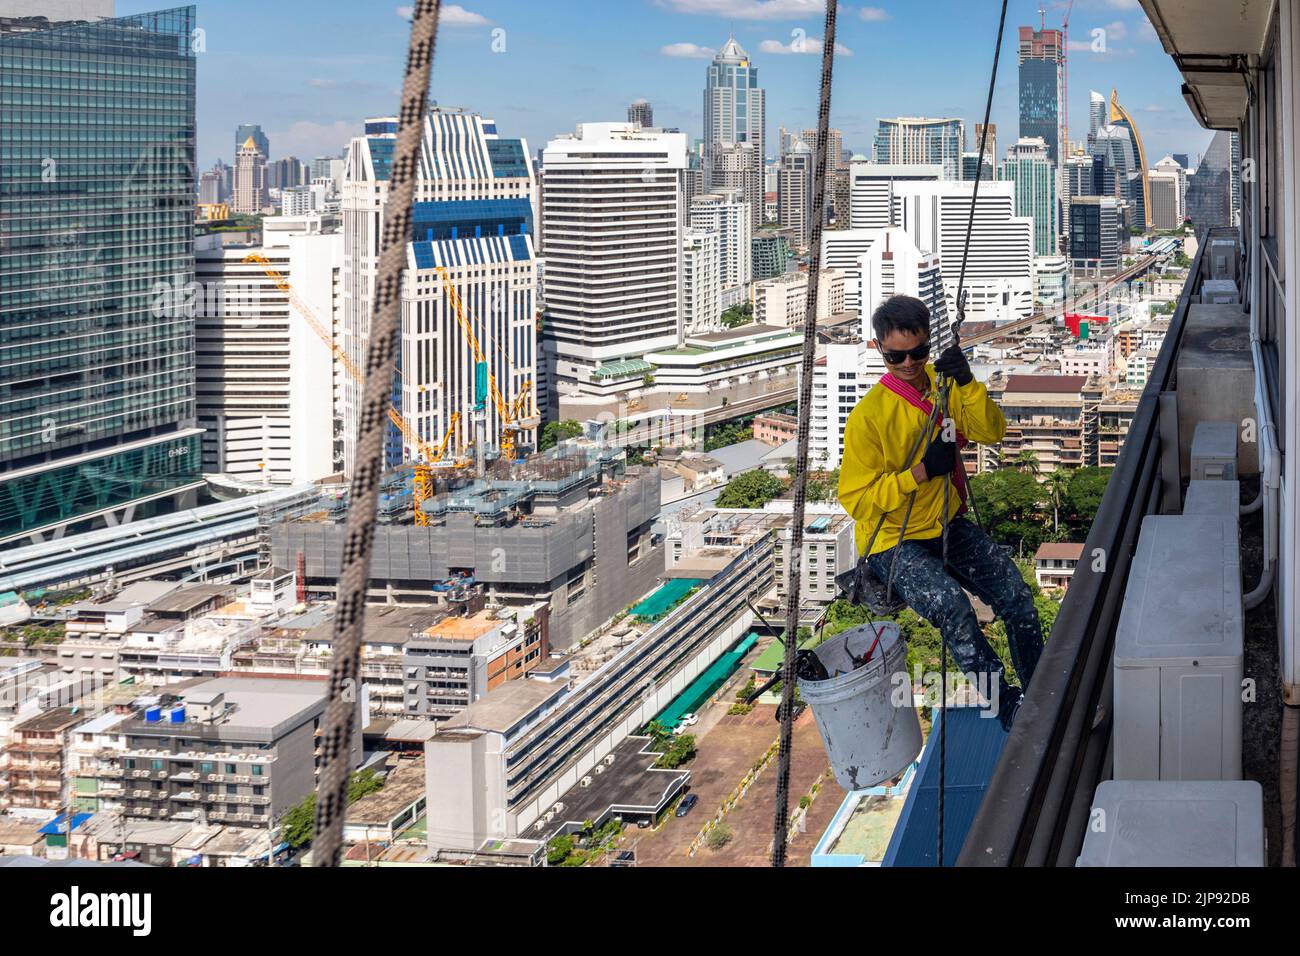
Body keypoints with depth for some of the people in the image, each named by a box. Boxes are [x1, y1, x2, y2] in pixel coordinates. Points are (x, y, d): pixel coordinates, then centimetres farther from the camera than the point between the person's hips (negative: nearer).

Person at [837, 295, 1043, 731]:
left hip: (949, 525, 6)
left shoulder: (941, 384, 0)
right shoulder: (869, 416, -19)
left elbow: (992, 431, -7)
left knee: (1016, 594, -9)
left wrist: (968, 384, -23)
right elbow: (856, 498, -19)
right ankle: (1006, 706, -17)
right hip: (893, 541, -6)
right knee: (951, 606, -30)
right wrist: (920, 472, -26)